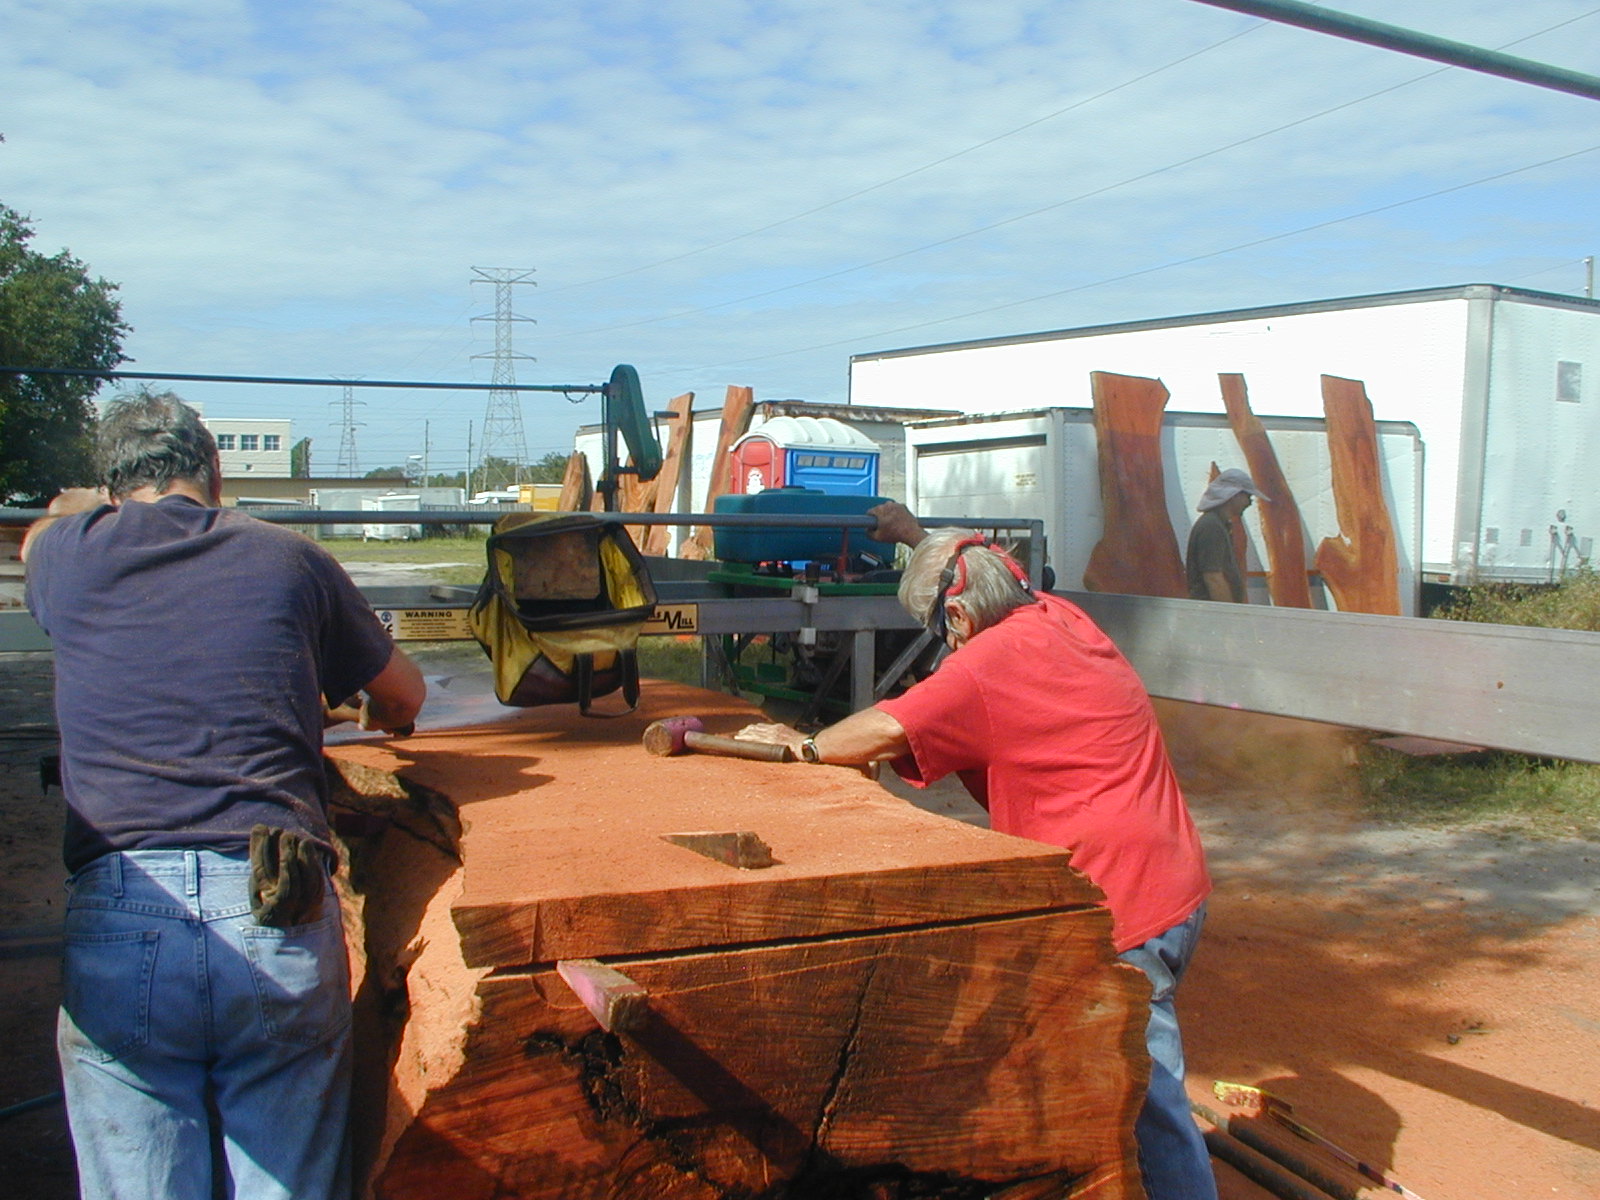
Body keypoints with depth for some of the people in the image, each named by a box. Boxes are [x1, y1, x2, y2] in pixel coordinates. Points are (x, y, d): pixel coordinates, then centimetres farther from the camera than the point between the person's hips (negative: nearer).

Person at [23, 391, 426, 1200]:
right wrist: (372, 713, 48)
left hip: (119, 930, 0)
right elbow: (404, 695, 25)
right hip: (281, 922, 1)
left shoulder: (77, 551, 10)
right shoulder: (289, 559, 11)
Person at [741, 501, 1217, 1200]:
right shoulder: (1058, 616, 10)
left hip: (1127, 908, -10)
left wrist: (805, 746, -1)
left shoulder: (994, 660, -18)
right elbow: (984, 576, 30)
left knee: (1146, 1101, -2)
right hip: (1168, 884, 10)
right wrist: (918, 538, 42)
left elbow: (889, 731, -18)